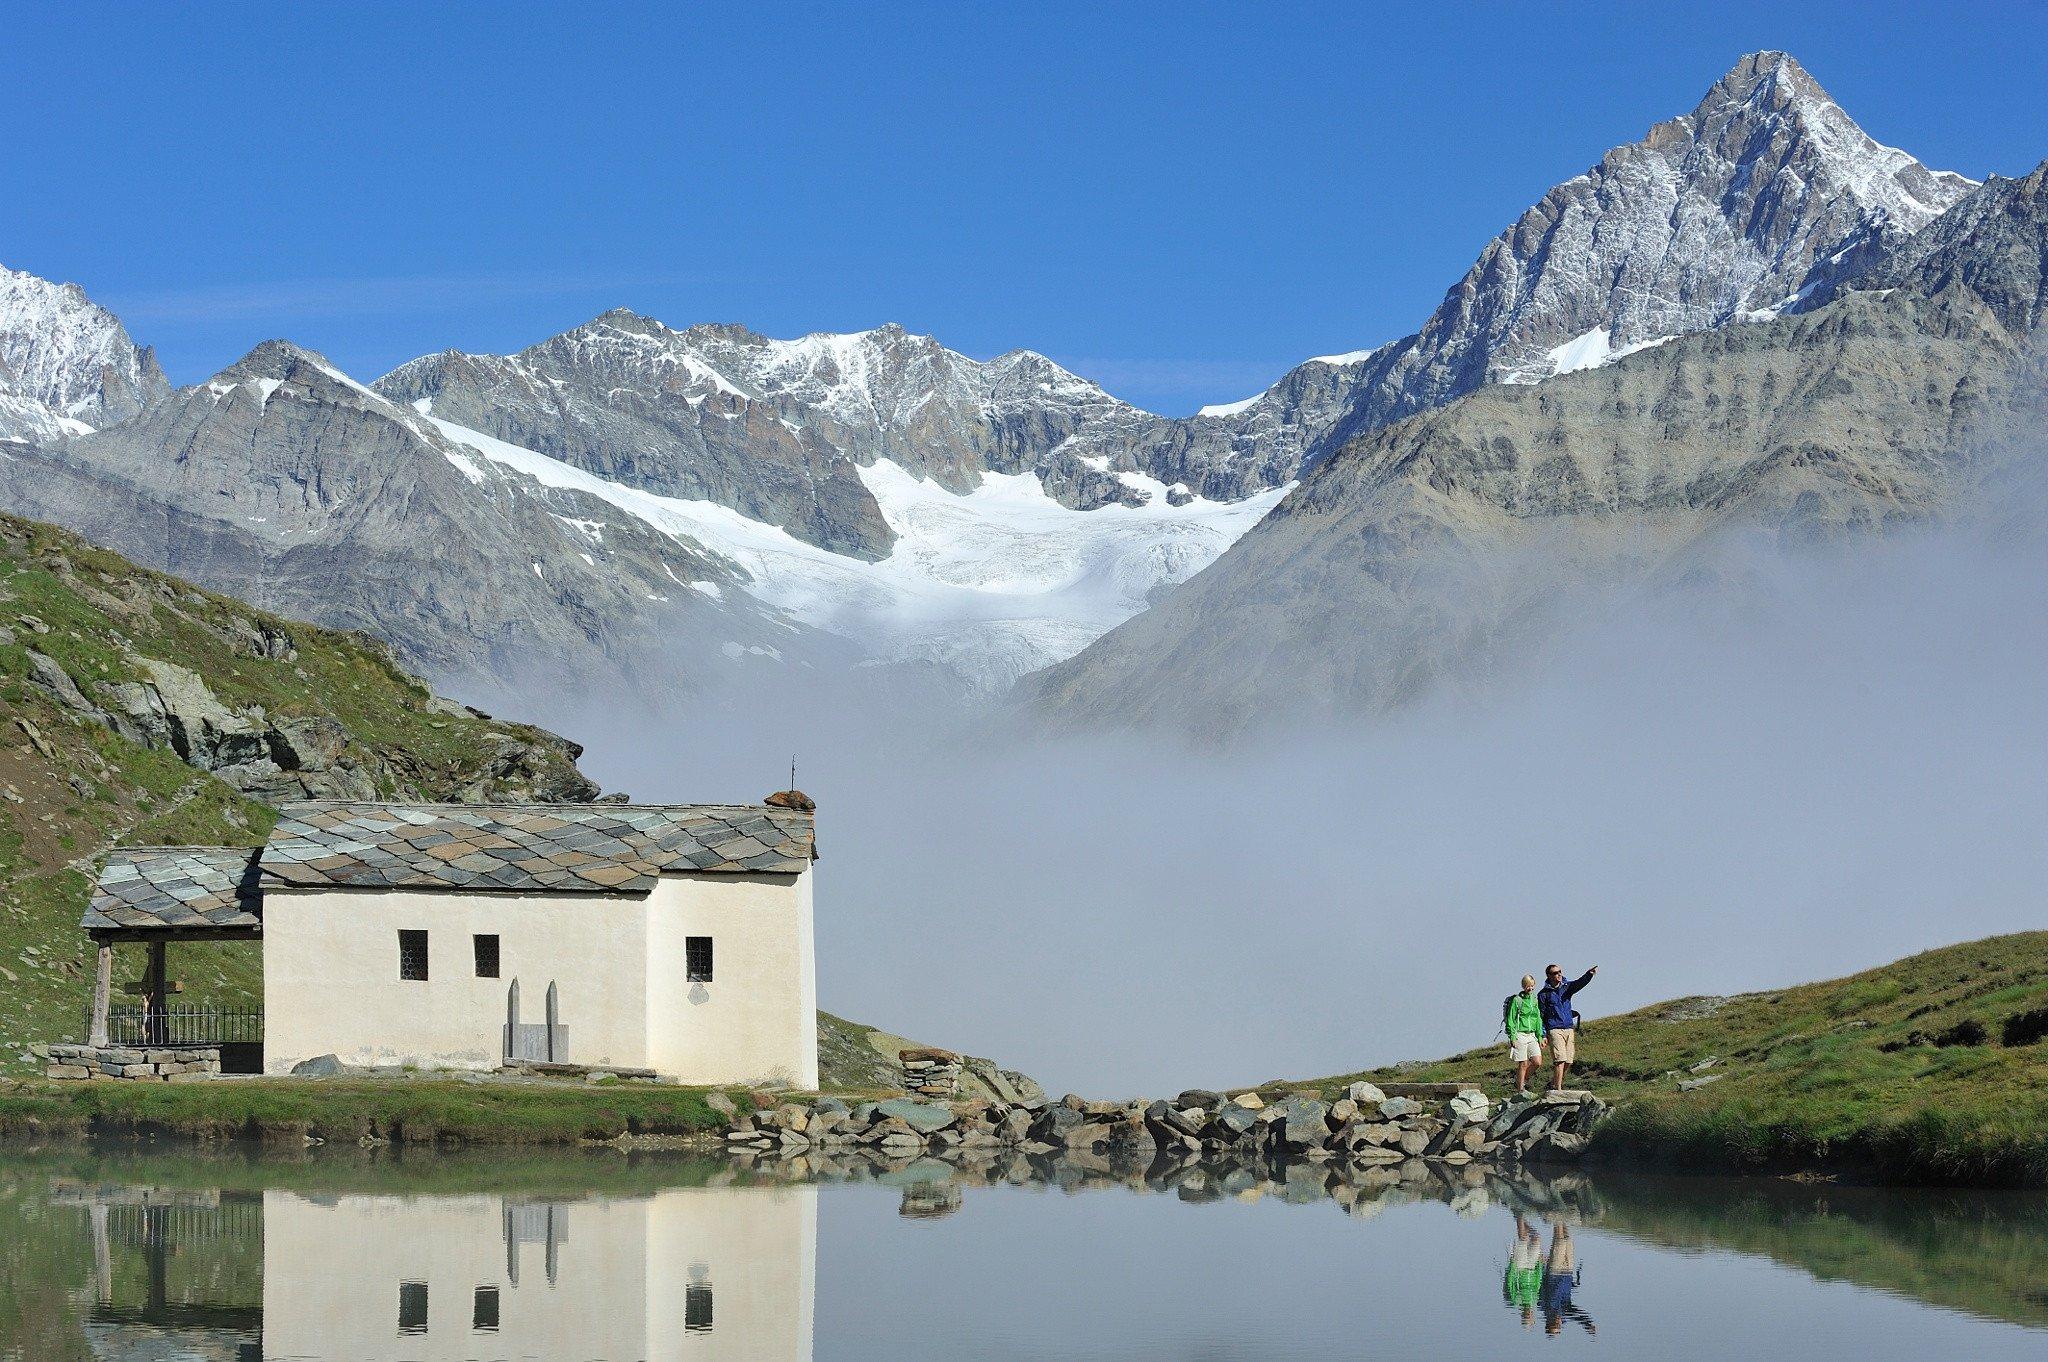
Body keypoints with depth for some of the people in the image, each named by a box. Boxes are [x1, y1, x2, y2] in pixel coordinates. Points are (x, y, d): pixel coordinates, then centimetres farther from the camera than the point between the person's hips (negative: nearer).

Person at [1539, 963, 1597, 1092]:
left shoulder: (1566, 987, 9)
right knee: (1560, 1060, -14)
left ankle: (1554, 1083, 24)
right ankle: (1558, 1089, -13)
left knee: (1569, 1061, 5)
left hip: (1570, 1029, 5)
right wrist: (1543, 1035, -5)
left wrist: (1589, 974, -32)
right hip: (1554, 1029, -5)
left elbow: (1580, 983, -11)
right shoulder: (1544, 994, 0)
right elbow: (1541, 1015, 2)